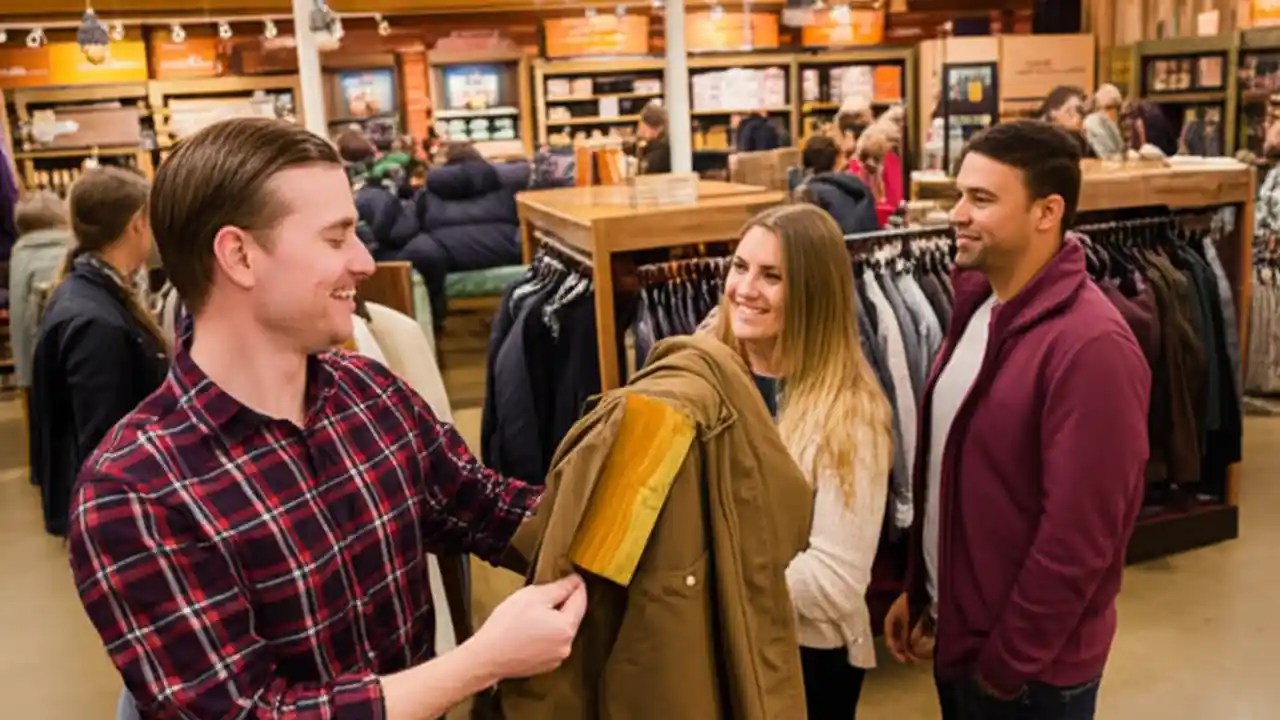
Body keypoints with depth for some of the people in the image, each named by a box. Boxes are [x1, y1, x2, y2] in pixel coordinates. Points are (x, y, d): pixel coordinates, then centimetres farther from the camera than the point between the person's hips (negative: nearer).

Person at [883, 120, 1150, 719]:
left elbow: (1079, 534, -24)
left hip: (1030, 667, -8)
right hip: (957, 632, 8)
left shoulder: (1090, 346, -24)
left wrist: (1009, 663, -17)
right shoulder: (977, 305, 3)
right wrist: (918, 591, 11)